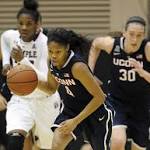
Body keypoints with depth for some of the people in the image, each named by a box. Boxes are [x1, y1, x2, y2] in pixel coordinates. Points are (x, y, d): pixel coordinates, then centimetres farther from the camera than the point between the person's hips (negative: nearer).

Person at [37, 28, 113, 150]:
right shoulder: (54, 62, -10)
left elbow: (99, 97, -27)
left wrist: (75, 121, -28)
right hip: (71, 111, 5)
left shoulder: (77, 66, -31)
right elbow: (52, 88, 9)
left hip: (96, 112, -5)